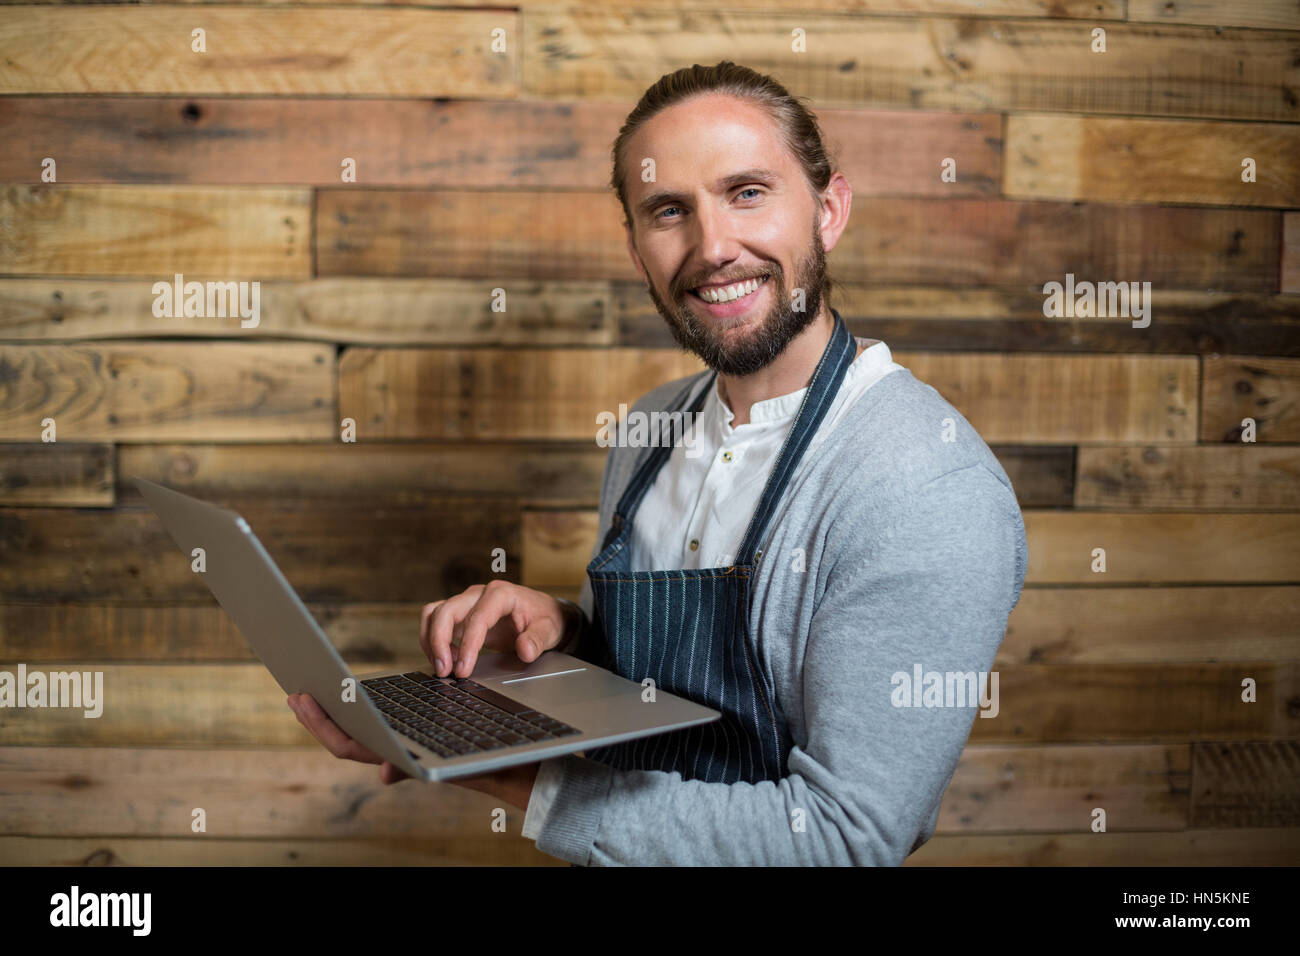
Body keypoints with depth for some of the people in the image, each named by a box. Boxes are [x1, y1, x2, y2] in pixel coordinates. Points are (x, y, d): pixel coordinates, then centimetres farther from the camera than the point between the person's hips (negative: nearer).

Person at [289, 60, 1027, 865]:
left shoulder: (932, 494, -20)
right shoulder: (653, 428, 2)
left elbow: (845, 836, -22)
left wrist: (515, 781, -22)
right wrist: (561, 626, -6)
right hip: (619, 857, 6)